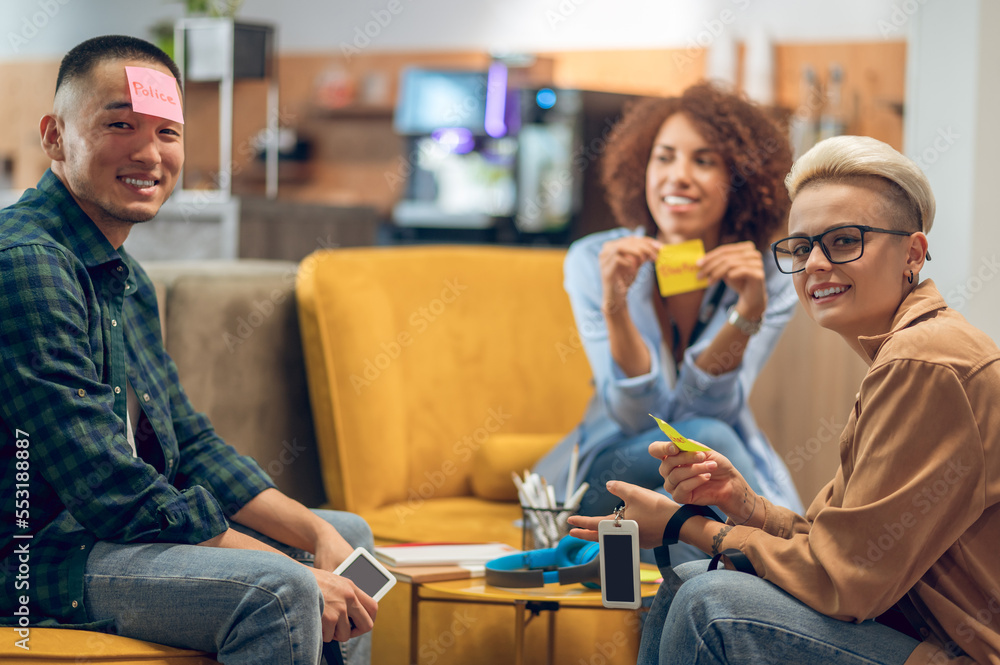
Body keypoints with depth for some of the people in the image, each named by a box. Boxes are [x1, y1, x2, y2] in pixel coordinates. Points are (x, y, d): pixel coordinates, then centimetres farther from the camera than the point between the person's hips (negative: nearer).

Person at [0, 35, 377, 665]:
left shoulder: (127, 277, 13)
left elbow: (189, 442, 15)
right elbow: (109, 487, -24)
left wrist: (317, 535, 1)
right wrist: (294, 570, -20)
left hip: (129, 526, 11)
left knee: (349, 536, 18)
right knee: (276, 592, -29)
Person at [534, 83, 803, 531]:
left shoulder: (769, 287, -9)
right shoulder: (593, 262, -11)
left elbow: (701, 408, -20)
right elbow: (639, 417, -19)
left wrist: (749, 310, -34)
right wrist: (615, 306, -35)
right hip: (610, 472, -1)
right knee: (708, 440, -32)